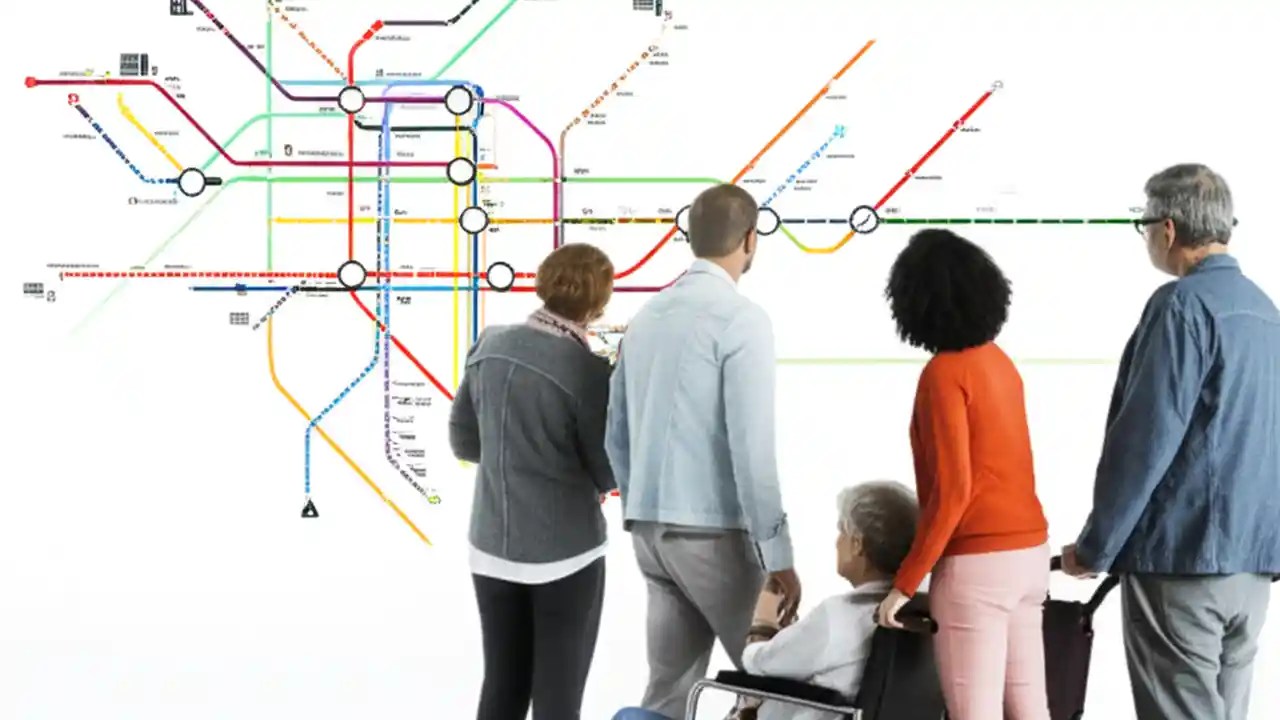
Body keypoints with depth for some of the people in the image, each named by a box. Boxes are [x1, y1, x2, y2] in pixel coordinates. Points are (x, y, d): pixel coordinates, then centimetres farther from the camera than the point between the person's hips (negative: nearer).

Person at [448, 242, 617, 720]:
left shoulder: (490, 346, -1)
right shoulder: (588, 372, -17)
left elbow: (463, 441, 8)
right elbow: (610, 473, -9)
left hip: (493, 548, 5)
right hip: (565, 554, -5)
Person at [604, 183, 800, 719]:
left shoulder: (647, 316, 12)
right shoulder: (740, 319, -11)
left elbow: (617, 435, 15)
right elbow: (751, 443, -17)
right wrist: (779, 554, -15)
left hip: (649, 528, 7)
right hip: (712, 532, -7)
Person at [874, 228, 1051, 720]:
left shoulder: (944, 372, -12)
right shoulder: (999, 362, 11)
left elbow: (952, 489, -17)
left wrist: (906, 581, -12)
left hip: (977, 563, -8)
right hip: (1028, 551, 8)